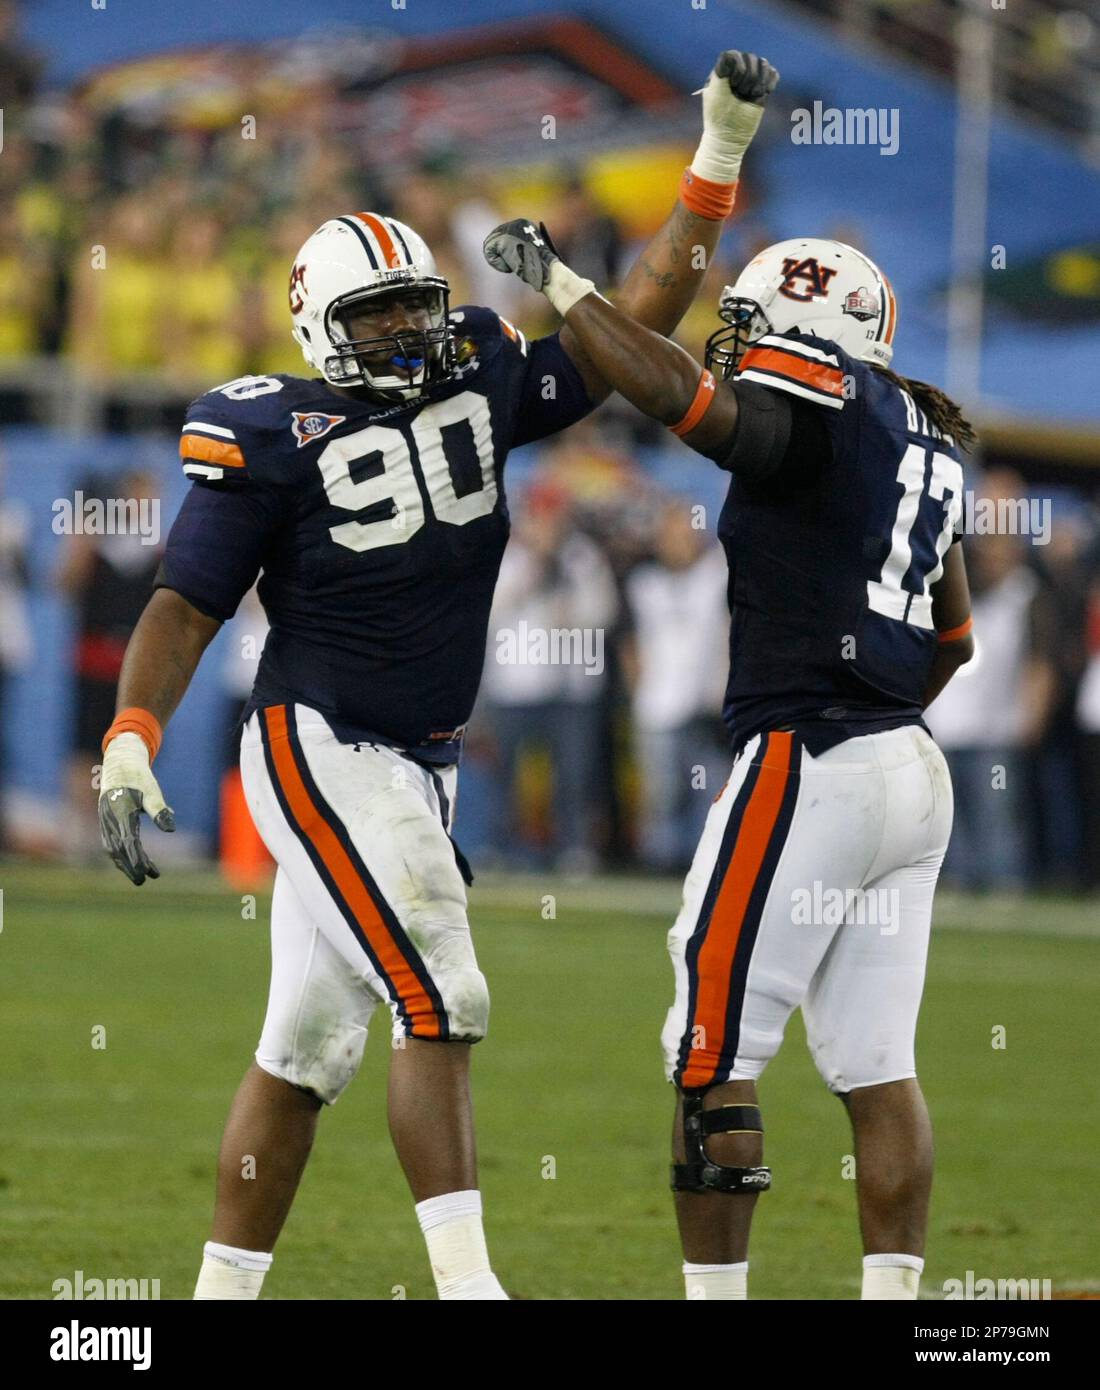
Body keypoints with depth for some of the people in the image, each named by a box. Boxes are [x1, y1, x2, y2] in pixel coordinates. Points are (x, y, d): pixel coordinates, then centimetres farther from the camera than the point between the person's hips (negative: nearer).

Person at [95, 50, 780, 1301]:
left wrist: (716, 165, 2)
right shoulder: (274, 439, -10)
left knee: (306, 1046, 11)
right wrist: (129, 748, -23)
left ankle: (221, 1296, 18)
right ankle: (465, 1284, -19)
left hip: (417, 770, 7)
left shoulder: (484, 387, 6)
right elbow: (185, 606, -10)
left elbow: (631, 331, 8)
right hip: (318, 750, -7)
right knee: (437, 1007, -16)